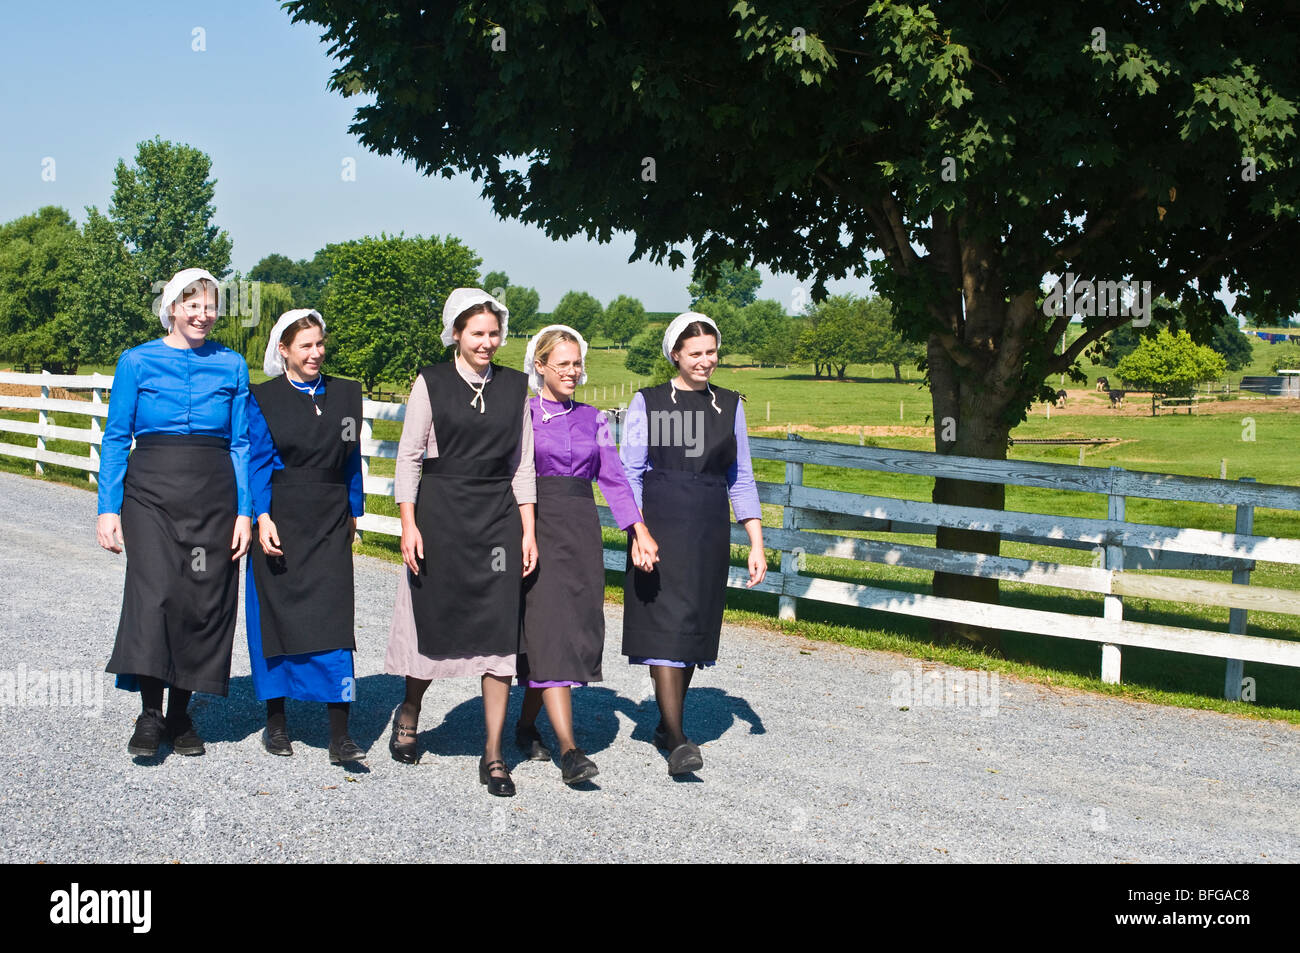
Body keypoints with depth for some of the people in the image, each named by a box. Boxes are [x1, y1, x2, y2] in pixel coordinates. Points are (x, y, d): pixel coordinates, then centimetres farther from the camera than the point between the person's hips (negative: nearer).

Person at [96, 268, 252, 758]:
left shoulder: (232, 365, 8)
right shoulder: (137, 362, 4)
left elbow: (241, 443, 9)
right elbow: (115, 439, 5)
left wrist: (245, 511, 2)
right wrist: (108, 509, -3)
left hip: (213, 496, 2)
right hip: (151, 493, -2)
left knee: (204, 601, 1)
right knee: (153, 592, -16)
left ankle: (181, 713, 14)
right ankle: (150, 712, -7)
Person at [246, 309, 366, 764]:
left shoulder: (345, 394, 10)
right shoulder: (264, 398, 2)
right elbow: (257, 461, -3)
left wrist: (353, 513, 12)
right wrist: (263, 517, -14)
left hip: (329, 521, 2)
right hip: (280, 518, -1)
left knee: (332, 617, -7)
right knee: (276, 615, 4)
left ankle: (339, 735, -9)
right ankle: (276, 722, 19)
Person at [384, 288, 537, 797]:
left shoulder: (515, 386, 8)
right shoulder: (431, 383, 0)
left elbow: (522, 463, 9)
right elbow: (409, 457, -1)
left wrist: (528, 531, 3)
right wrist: (408, 525, -9)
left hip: (498, 516, 2)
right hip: (440, 512, -2)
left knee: (499, 631, -4)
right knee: (435, 621, 7)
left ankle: (493, 753, 2)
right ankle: (409, 713, 36)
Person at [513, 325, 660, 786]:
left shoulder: (592, 419, 13)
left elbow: (614, 478, 8)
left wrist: (640, 531, -3)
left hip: (581, 530, 5)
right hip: (536, 527, -5)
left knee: (575, 628, 5)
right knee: (549, 628, -12)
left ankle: (527, 724, 25)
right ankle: (569, 750, -16)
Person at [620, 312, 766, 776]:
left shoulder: (729, 405, 11)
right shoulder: (647, 402, 1)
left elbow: (741, 479, 12)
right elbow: (630, 473, -2)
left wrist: (756, 543, 5)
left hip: (709, 531, 4)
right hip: (660, 526, -4)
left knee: (694, 627, 8)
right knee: (666, 624, -12)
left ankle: (667, 724, 22)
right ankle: (677, 741, -15)